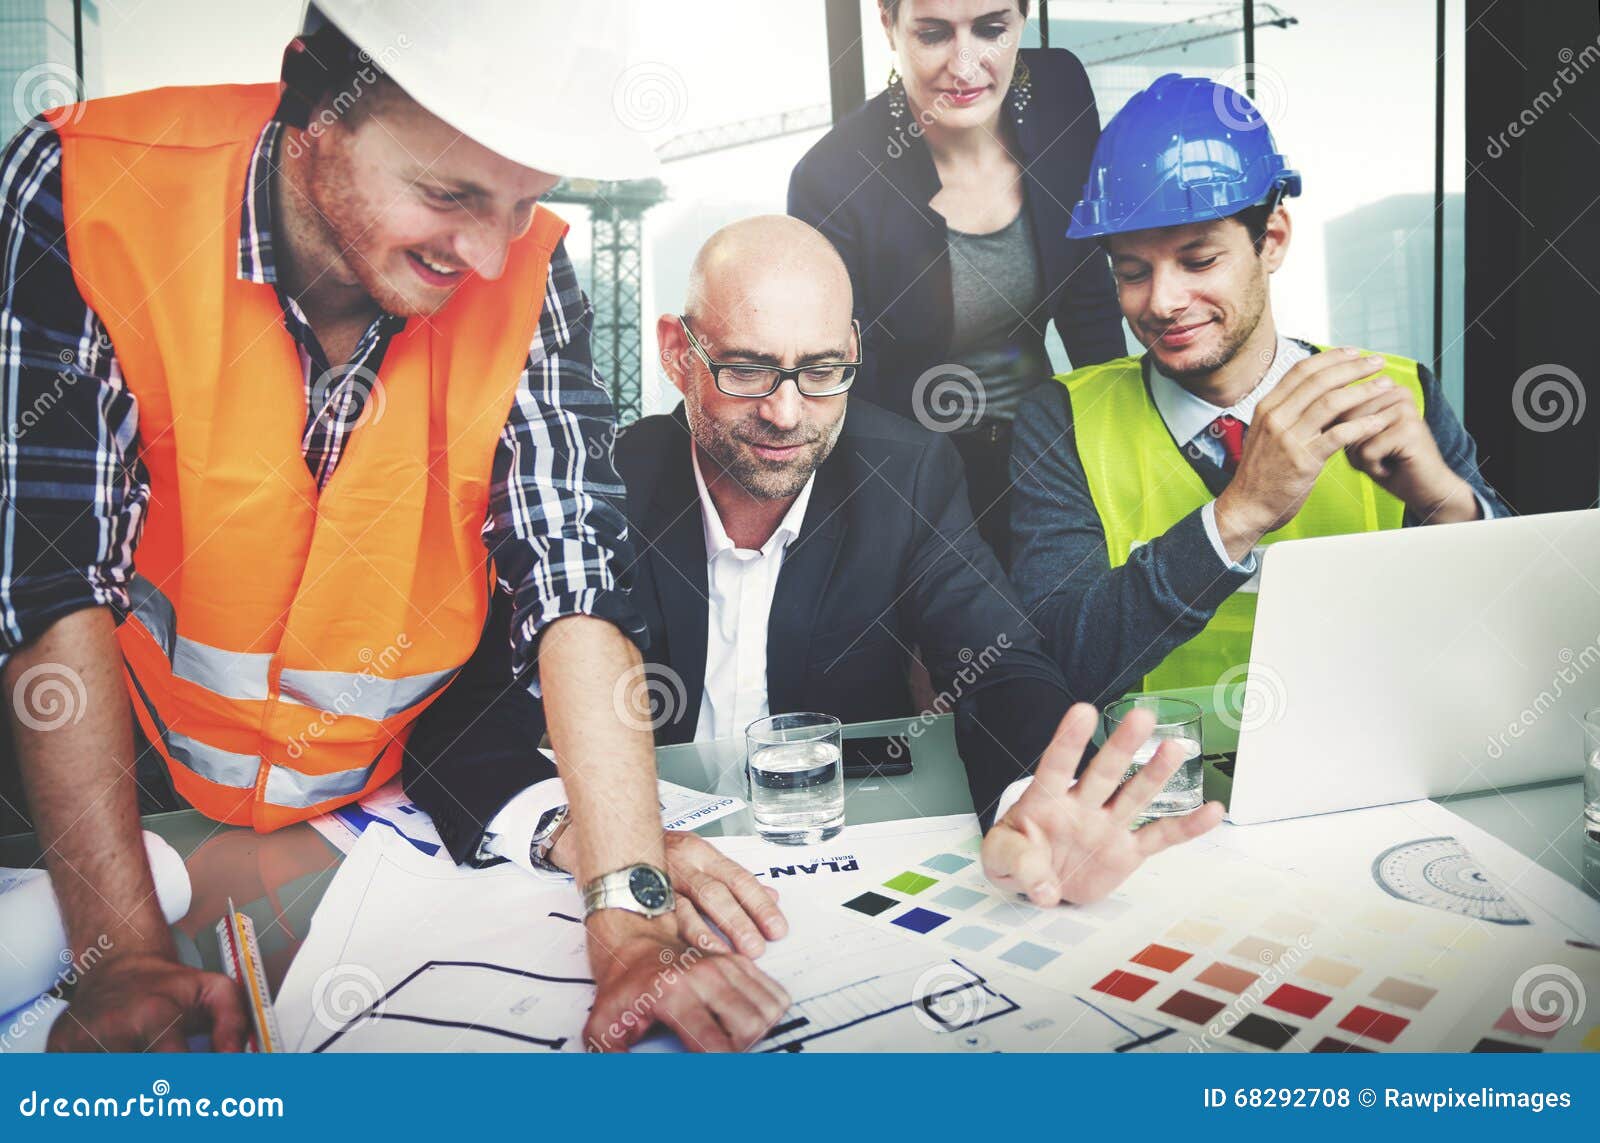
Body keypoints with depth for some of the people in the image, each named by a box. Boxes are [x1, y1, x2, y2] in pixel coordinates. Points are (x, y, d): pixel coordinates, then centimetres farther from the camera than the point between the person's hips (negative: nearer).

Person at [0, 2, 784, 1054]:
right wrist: (125, 956, -24)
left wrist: (633, 926, -27)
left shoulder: (525, 273, -13)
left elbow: (573, 581, -18)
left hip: (397, 803, 1)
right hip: (135, 810, 0)